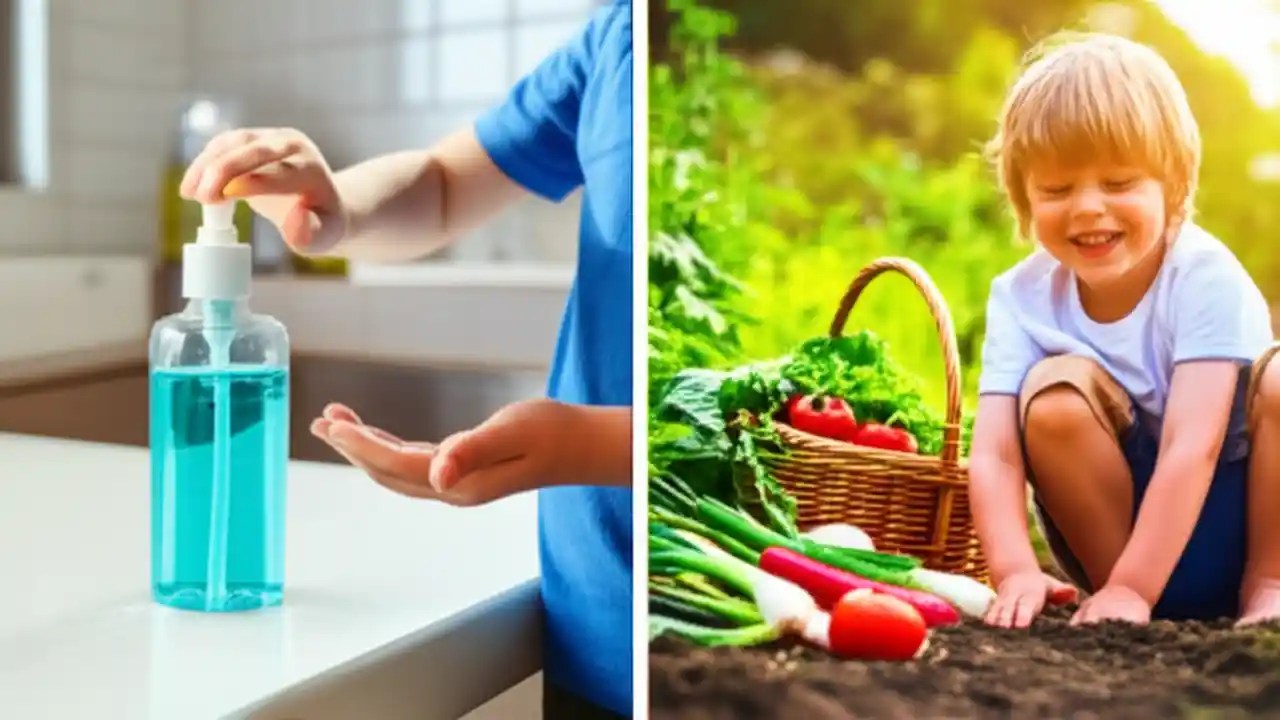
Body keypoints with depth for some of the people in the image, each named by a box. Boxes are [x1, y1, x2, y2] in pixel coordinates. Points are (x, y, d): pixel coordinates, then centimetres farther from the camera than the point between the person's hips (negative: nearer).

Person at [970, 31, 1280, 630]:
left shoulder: (1205, 277, -21)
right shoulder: (1022, 296, -12)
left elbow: (1192, 449, -29)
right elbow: (993, 454, -22)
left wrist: (1132, 589, -34)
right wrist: (1016, 572, -38)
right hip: (1123, 520, 2)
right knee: (1055, 392, -25)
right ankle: (1107, 579, -11)